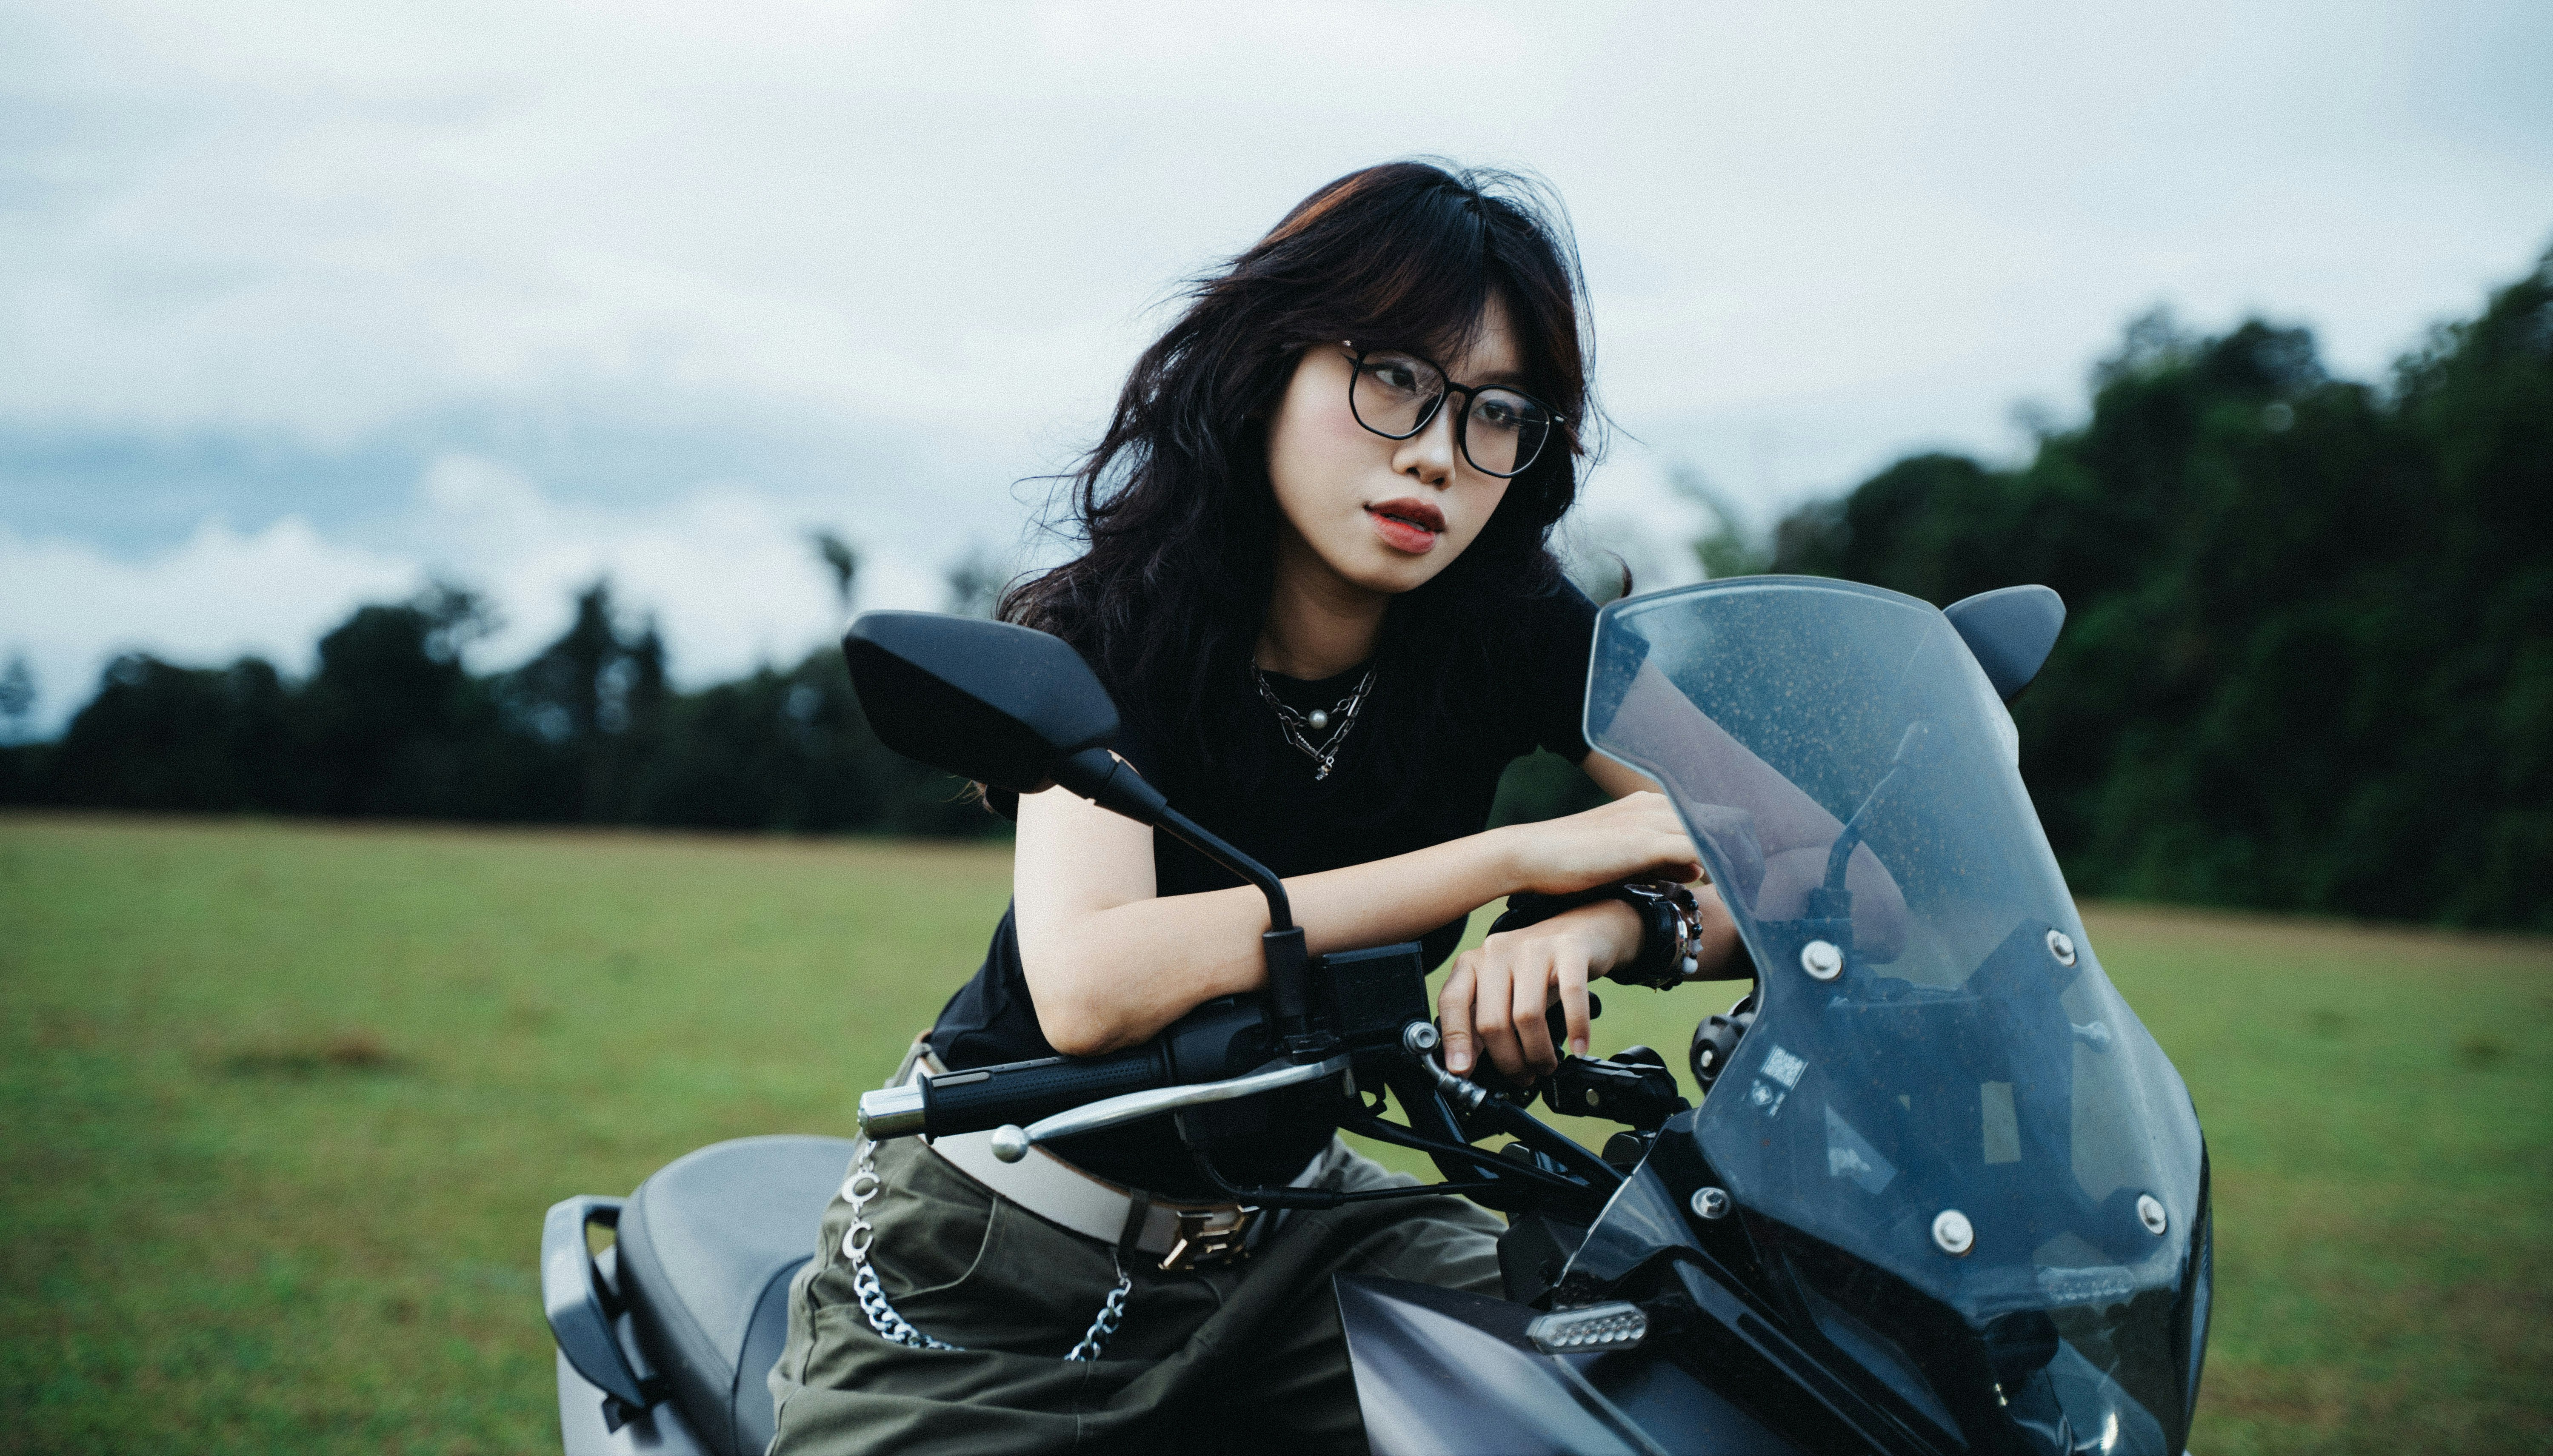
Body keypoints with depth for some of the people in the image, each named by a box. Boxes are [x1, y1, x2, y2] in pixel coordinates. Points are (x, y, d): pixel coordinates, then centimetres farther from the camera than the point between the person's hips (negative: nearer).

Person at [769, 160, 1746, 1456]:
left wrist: (1597, 926, -38)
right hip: (996, 1258, -2)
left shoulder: (1520, 633, -9)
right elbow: (1088, 986, -36)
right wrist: (1522, 855, -37)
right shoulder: (1114, 628, -19)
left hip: (1291, 1225, 3)